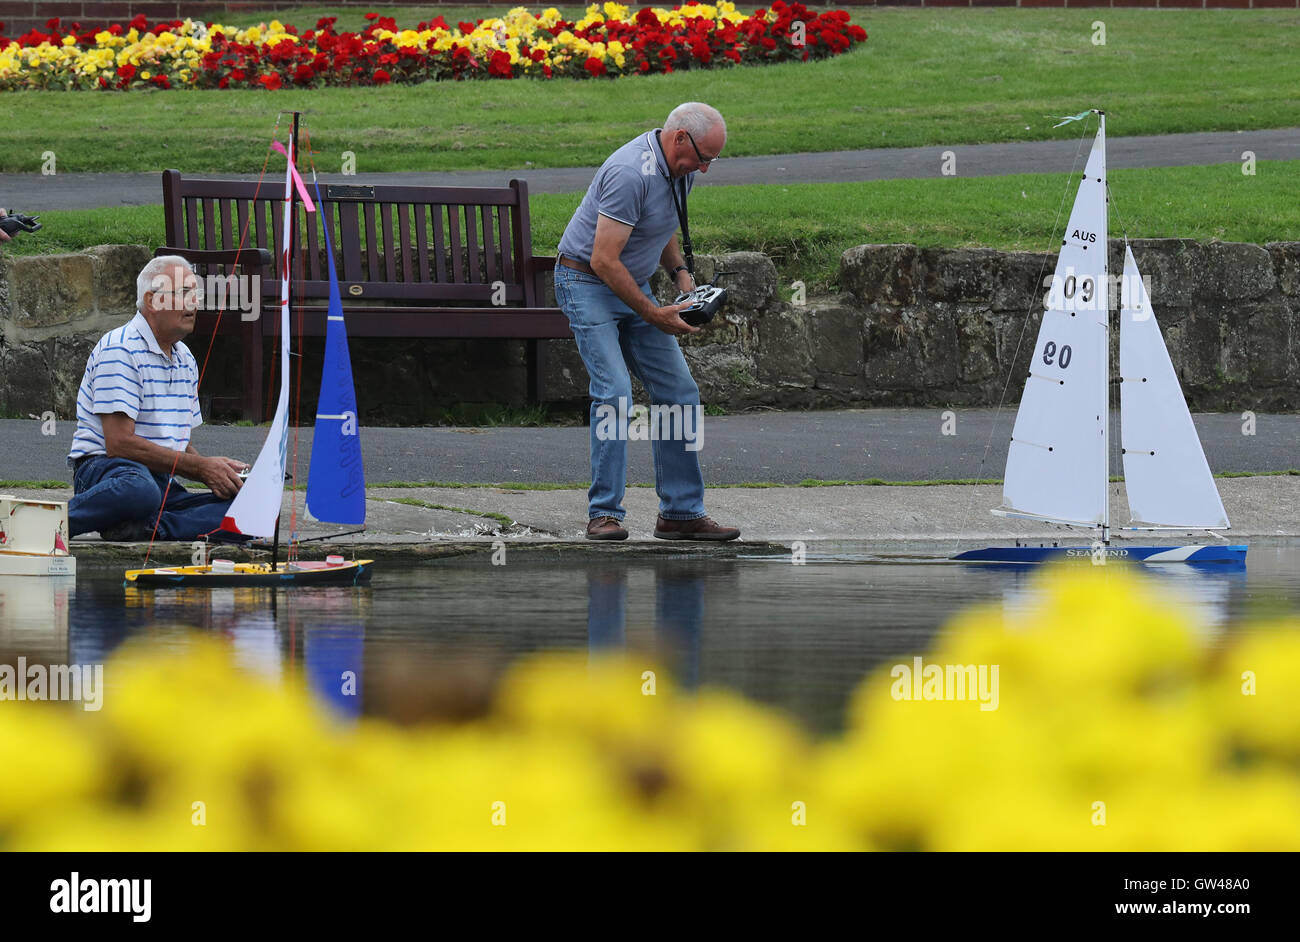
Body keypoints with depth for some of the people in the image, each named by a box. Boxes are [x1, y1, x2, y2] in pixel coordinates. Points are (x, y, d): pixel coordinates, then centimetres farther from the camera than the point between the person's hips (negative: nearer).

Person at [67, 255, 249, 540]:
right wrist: (201, 467, -15)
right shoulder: (120, 351, -9)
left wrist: (216, 472, 1)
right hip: (103, 468, -8)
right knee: (140, 491, -45)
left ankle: (140, 528, -30)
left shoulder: (185, 359, 19)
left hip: (163, 479, 8)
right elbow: (119, 443, -18)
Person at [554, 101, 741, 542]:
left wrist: (680, 272, 4)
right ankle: (604, 514, -18)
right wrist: (653, 314, -22)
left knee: (679, 392, 1)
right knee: (614, 391, -22)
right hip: (587, 285, -9)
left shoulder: (680, 170, 3)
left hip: (632, 288, 9)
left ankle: (682, 512, 6)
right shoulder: (631, 173, -27)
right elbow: (604, 260, -27)